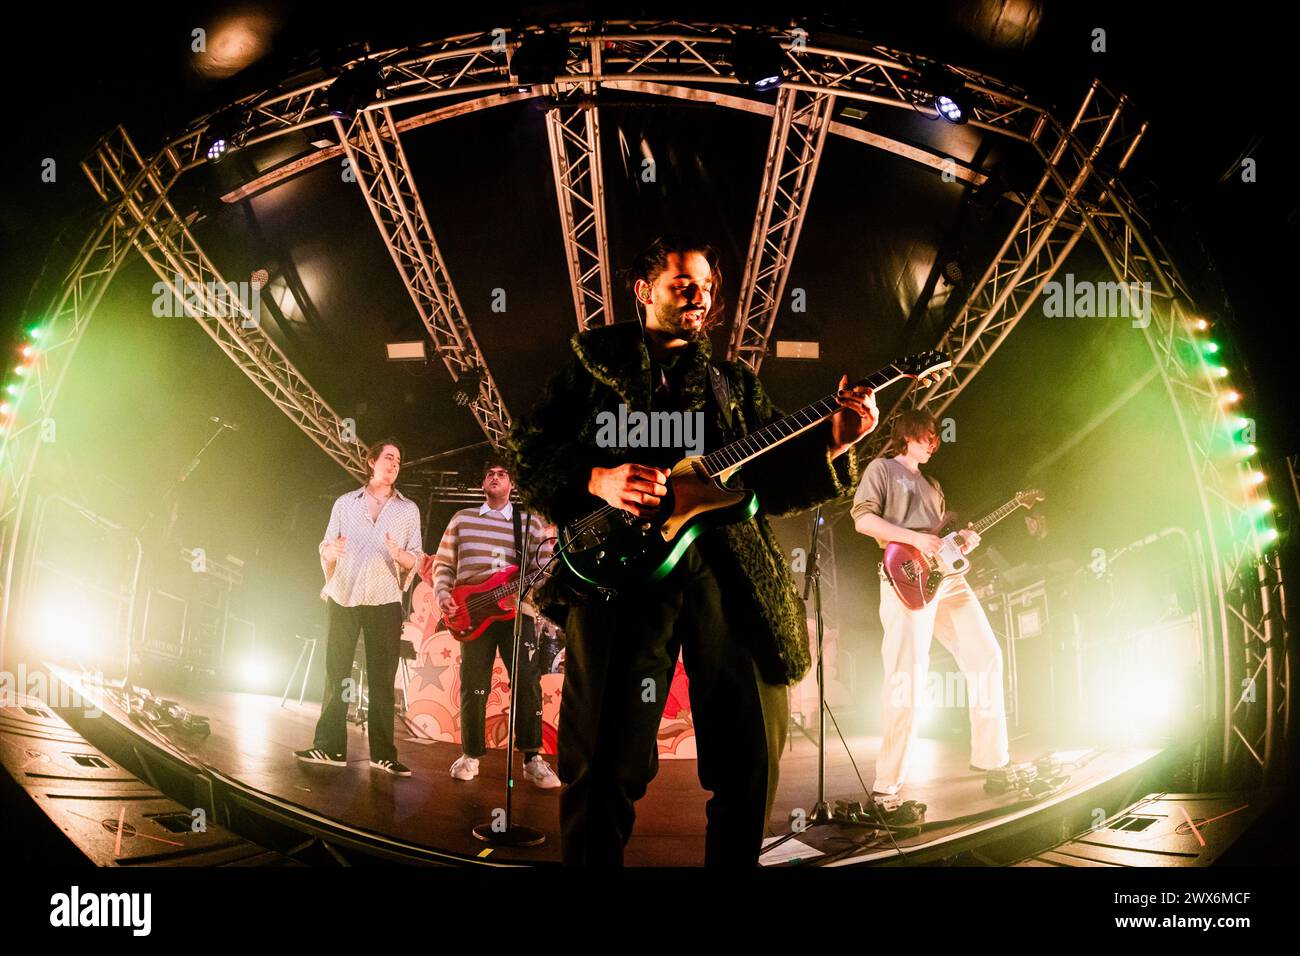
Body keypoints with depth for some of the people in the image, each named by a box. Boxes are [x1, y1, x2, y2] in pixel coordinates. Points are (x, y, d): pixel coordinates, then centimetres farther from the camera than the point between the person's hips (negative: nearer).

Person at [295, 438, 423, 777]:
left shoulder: (408, 510, 10)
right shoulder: (345, 503, 12)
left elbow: (415, 560, 5)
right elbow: (326, 547, 9)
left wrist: (399, 555, -16)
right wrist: (330, 552, -14)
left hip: (385, 601, -1)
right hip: (344, 597, 1)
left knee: (382, 678, -1)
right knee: (335, 672, -1)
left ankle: (383, 753, 1)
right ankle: (330, 747, 3)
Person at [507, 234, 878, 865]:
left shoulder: (735, 384, 24)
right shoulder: (593, 365, 16)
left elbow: (771, 482, 15)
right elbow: (528, 456, 8)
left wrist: (830, 445, -2)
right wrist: (597, 481, -10)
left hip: (729, 571, 3)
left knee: (751, 755, 1)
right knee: (606, 764, -7)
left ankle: (734, 859, 21)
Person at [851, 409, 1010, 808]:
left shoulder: (931, 484, 28)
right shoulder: (882, 468, 5)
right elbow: (863, 519, -7)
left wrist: (960, 542, 7)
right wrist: (915, 539, -15)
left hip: (945, 576, 8)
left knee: (986, 657, 5)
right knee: (908, 678, -14)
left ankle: (989, 756, 17)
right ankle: (886, 786, -11)